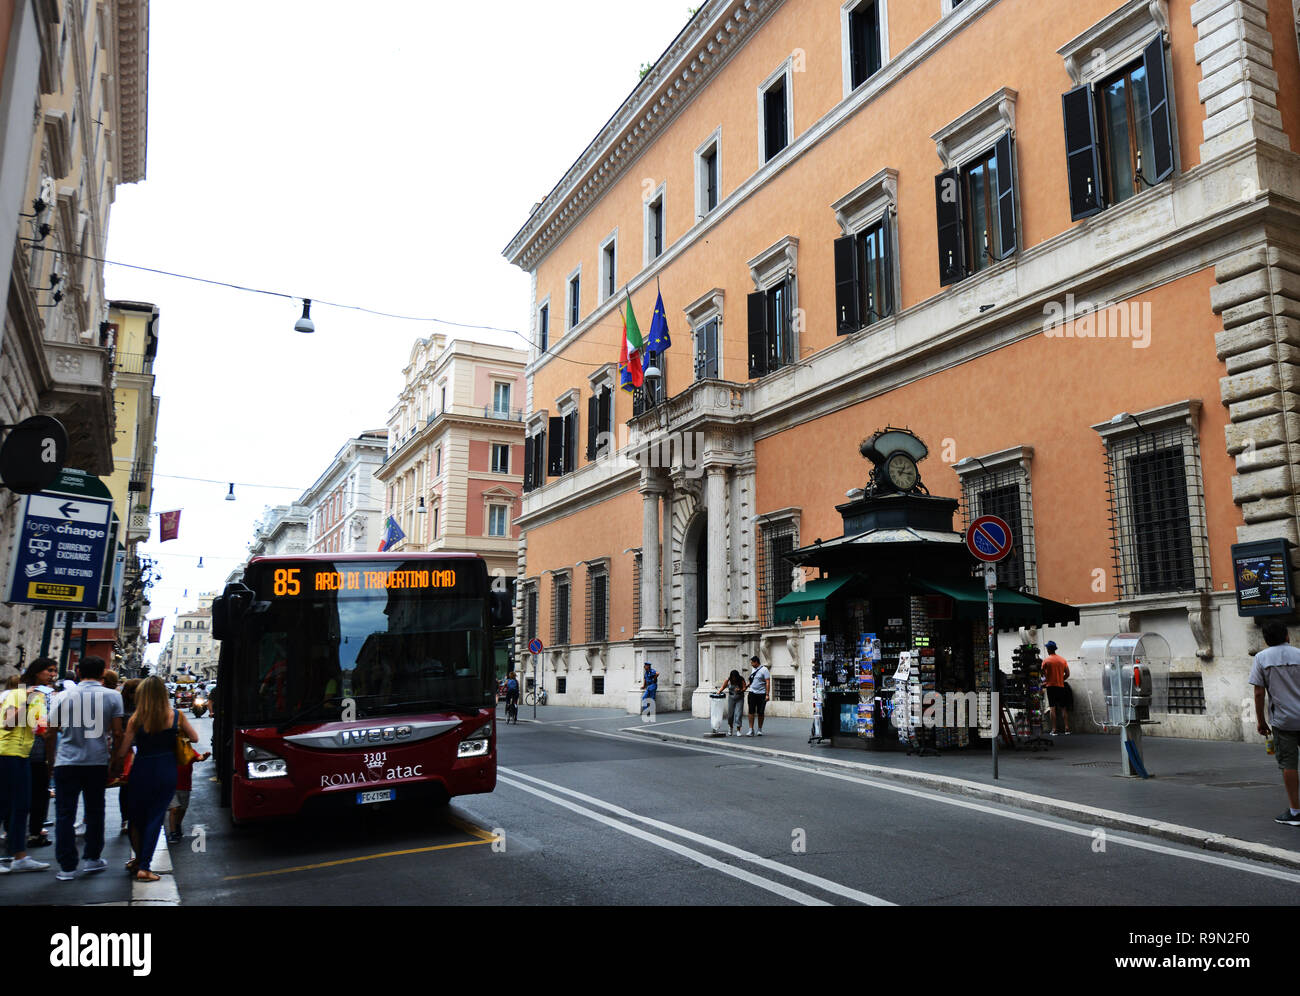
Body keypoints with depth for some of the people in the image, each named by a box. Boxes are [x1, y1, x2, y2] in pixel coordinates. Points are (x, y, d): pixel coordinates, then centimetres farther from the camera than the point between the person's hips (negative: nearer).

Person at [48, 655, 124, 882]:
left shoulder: (64, 697, 0)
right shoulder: (112, 696, -3)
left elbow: (52, 731, 5)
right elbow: (117, 732, -4)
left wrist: (51, 759, 19)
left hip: (67, 762, 0)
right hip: (98, 762, 0)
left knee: (65, 814, 5)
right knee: (95, 811, 14)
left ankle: (67, 867, 6)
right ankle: (92, 859, 20)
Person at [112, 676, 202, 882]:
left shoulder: (136, 719, -9)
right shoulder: (176, 716, -5)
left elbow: (122, 751, -6)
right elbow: (194, 737, 7)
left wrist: (114, 765, 13)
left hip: (141, 771, 0)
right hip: (167, 773, 1)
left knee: (136, 818, 19)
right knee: (155, 818, 7)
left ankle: (139, 860, 32)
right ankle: (144, 867, 2)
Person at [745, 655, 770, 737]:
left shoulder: (764, 670, -9)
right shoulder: (754, 669, 14)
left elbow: (768, 683, -14)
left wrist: (767, 694, -20)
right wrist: (746, 686, 22)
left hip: (761, 694, -6)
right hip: (752, 693, 6)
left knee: (760, 713, 3)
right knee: (751, 712, -3)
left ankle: (760, 730, 16)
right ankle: (751, 730, -2)